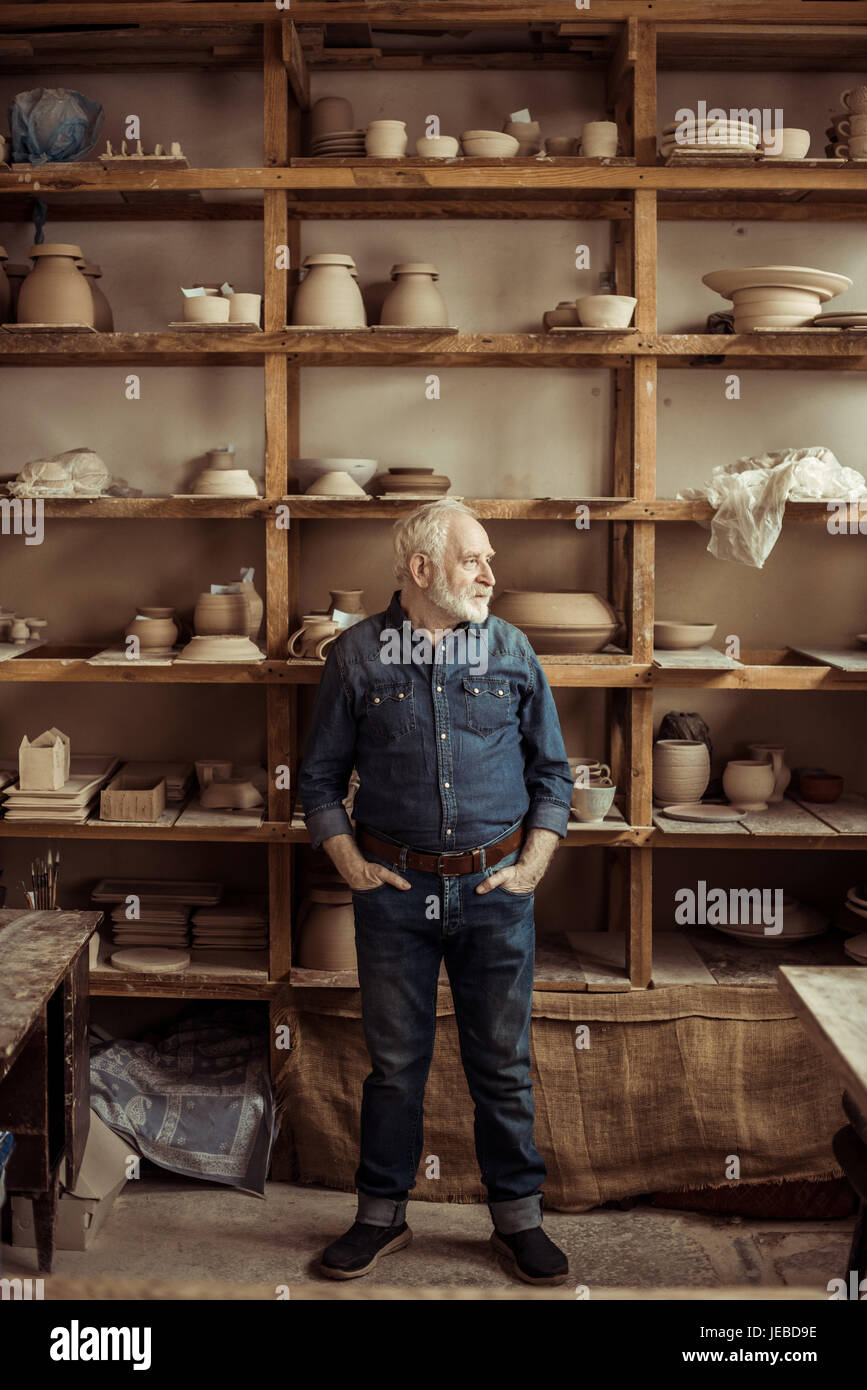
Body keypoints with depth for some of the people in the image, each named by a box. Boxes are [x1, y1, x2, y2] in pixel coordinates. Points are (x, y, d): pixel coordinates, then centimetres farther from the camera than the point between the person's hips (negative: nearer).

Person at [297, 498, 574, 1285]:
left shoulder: (511, 650, 4)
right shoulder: (357, 656, 0)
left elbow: (552, 770, 10)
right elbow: (321, 777, 7)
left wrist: (534, 862, 0)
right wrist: (348, 861, -3)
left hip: (495, 888, 1)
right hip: (394, 889, -1)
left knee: (504, 1063, 9)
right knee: (395, 1062, 10)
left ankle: (518, 1219, 26)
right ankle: (382, 1218, 28)